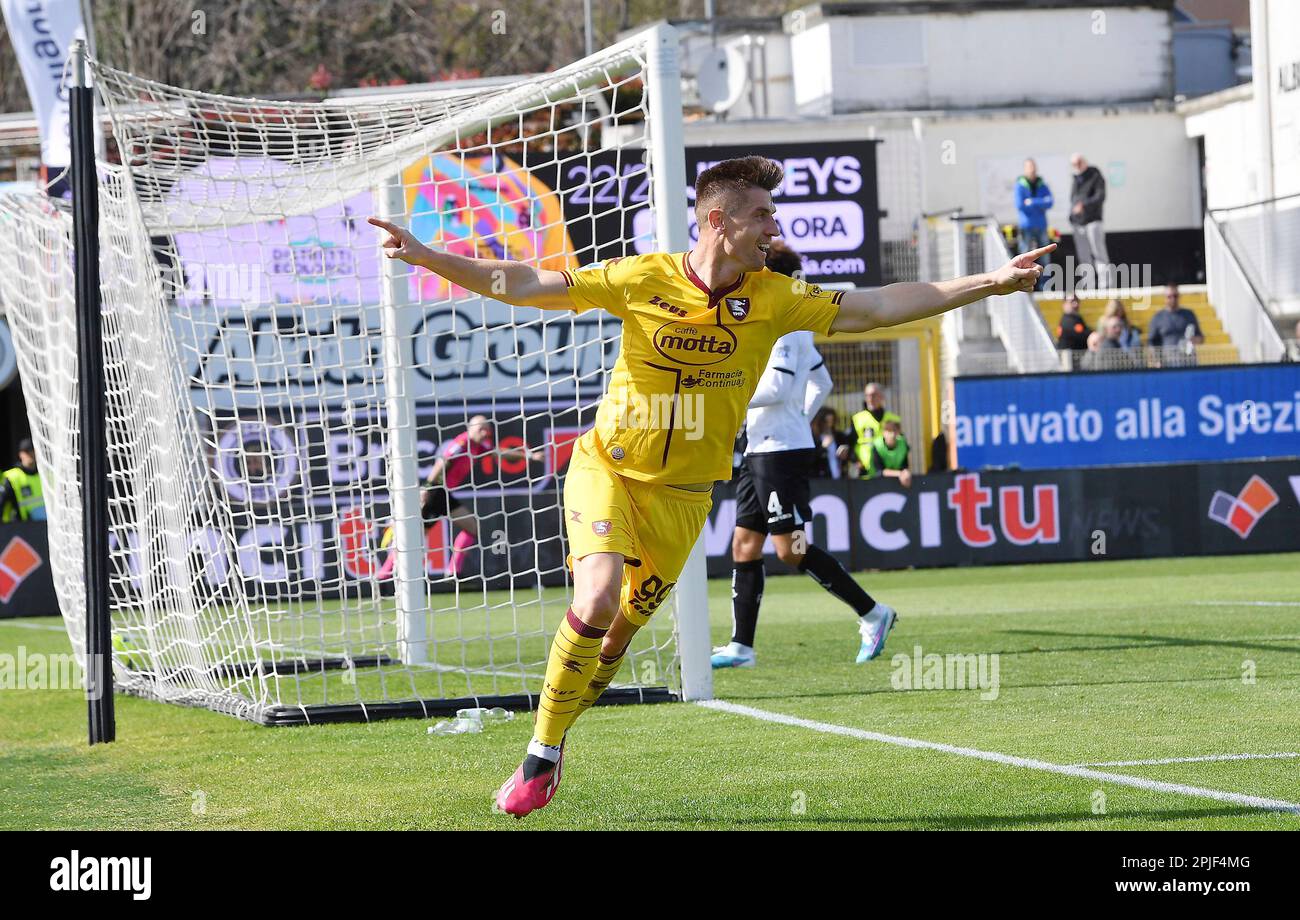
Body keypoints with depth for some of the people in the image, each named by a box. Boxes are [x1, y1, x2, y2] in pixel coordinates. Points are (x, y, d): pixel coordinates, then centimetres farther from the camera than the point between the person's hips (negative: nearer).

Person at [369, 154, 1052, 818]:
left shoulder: (773, 298, -5)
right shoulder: (644, 280, -12)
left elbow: (873, 308, -3)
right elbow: (522, 286, -9)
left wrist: (988, 283, -8)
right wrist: (426, 256, -18)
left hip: (683, 493, 3)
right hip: (606, 466, -3)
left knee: (626, 623, 6)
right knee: (598, 598, -22)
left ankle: (559, 730, 29)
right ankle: (541, 757, -7)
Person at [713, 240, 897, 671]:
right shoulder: (790, 323, 18)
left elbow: (774, 389, -21)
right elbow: (821, 382, 24)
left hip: (781, 452, -11)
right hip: (761, 450, 11)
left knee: (790, 549, -10)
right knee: (744, 544, 6)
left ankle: (872, 614, -2)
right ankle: (741, 645, 5)